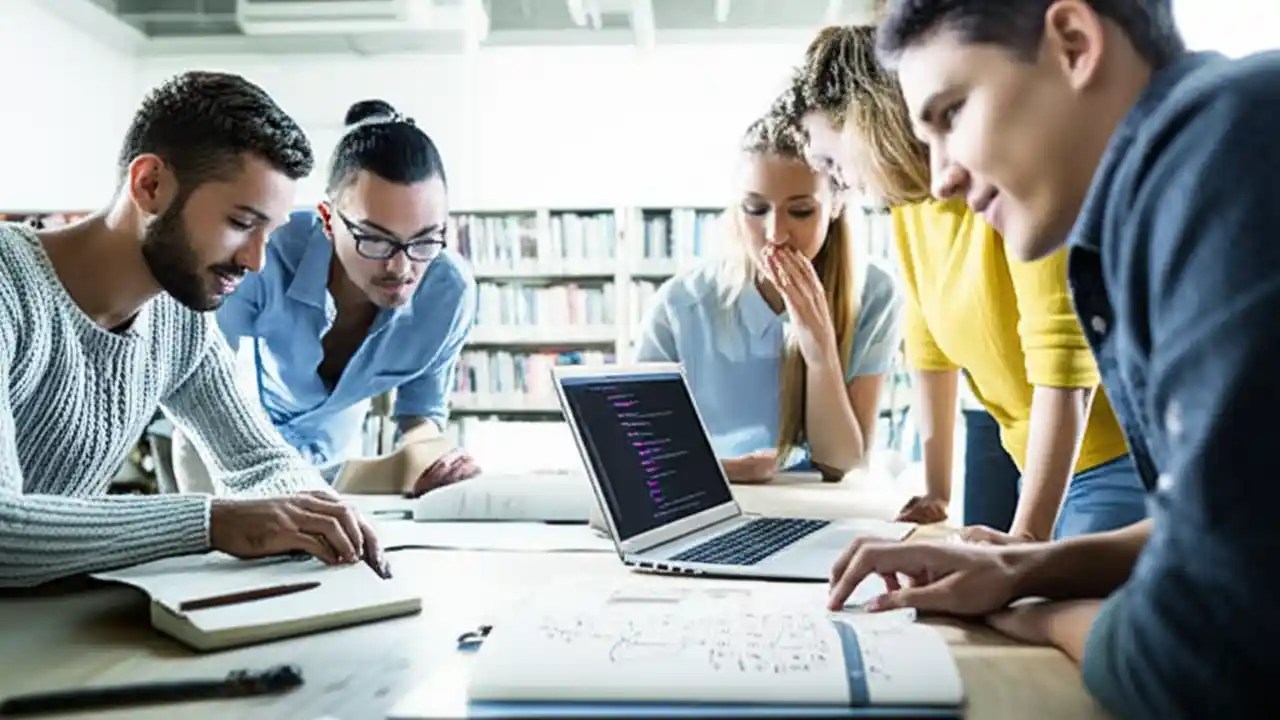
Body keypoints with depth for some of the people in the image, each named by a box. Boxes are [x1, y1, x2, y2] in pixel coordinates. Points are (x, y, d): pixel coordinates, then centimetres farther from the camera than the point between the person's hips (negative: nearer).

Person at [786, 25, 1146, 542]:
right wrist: (936, 495, 9)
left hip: (1116, 458, -7)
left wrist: (1027, 536, -29)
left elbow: (1064, 363, -28)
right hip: (1027, 460, 7)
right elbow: (930, 344, 8)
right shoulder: (909, 195, 1)